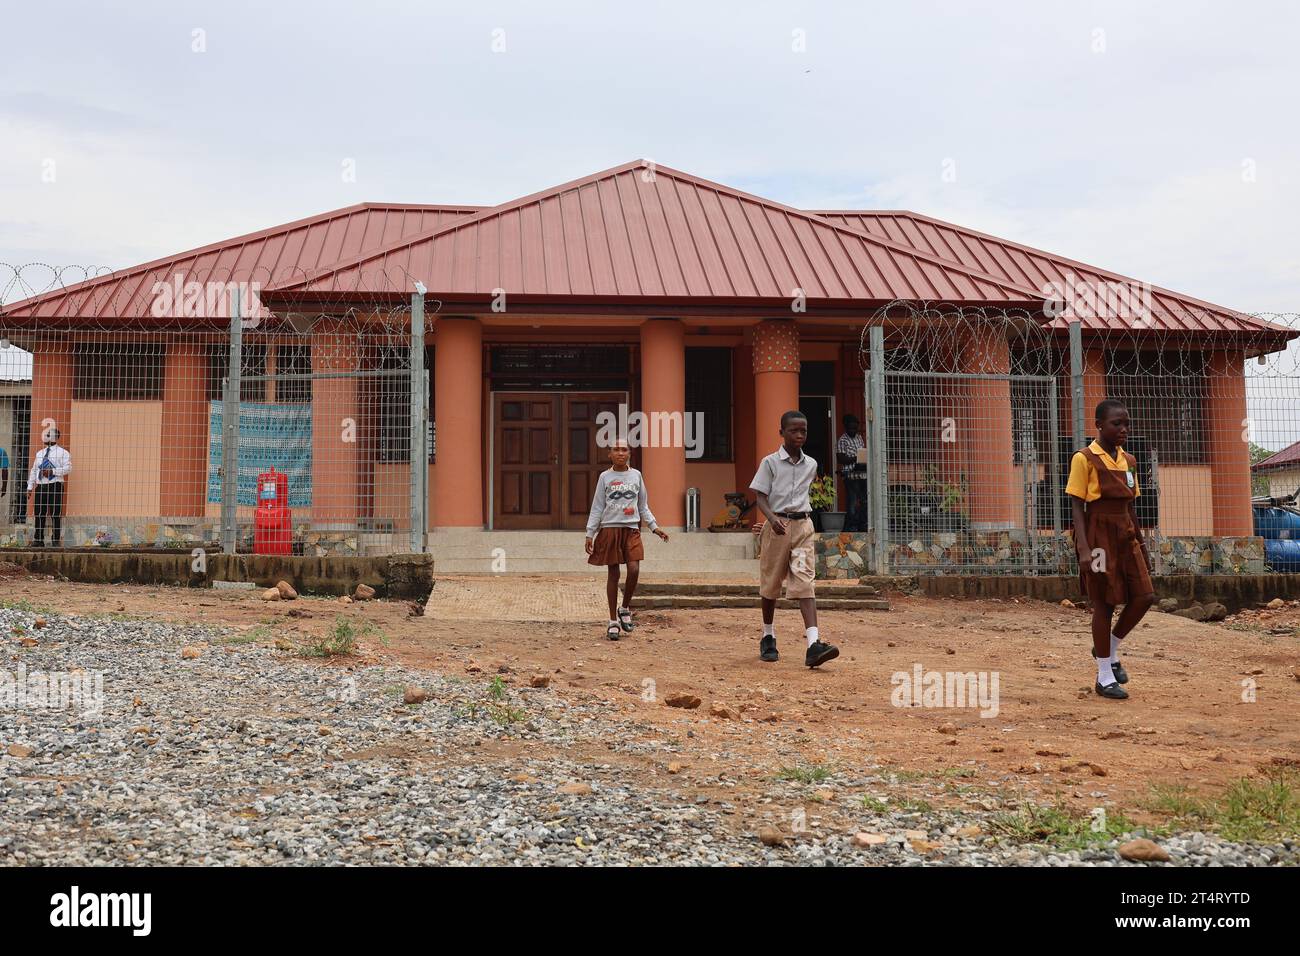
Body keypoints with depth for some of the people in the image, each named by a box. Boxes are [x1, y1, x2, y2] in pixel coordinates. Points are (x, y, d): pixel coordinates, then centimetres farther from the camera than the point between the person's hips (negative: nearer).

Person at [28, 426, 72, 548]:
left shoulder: (62, 452, 2)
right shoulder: (39, 453, 20)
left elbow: (68, 468, -9)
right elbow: (34, 470, 21)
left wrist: (52, 471, -18)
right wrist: (30, 487, 14)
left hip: (55, 486, -5)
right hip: (40, 487, 5)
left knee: (56, 514, -5)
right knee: (39, 514, 5)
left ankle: (56, 541, -2)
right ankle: (39, 540, 12)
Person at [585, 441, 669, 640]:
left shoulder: (636, 475, 8)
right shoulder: (605, 477, 3)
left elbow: (643, 506, 15)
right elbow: (597, 508, 5)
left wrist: (655, 527, 8)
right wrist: (590, 534, -1)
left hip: (631, 529, 1)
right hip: (610, 528, -1)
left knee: (634, 570, -15)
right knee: (613, 574, 1)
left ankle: (625, 608, 9)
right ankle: (613, 621, 10)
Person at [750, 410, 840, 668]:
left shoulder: (811, 465, 8)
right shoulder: (770, 462, -3)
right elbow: (761, 496, -7)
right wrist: (773, 519, -23)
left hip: (803, 524, 2)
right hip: (777, 525, -2)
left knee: (805, 582, -11)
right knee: (770, 583, 9)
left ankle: (813, 644, -22)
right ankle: (768, 638, 27)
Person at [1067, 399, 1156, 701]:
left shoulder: (1128, 461, 12)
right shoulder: (1085, 459, -8)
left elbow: (1131, 507, 17)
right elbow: (1077, 506, -11)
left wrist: (1142, 545, 16)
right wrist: (1084, 549, -20)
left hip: (1126, 536, 6)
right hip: (1099, 536, -6)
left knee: (1144, 597, -1)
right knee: (1104, 603, -1)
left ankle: (1109, 650, 22)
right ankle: (1104, 675, 9)